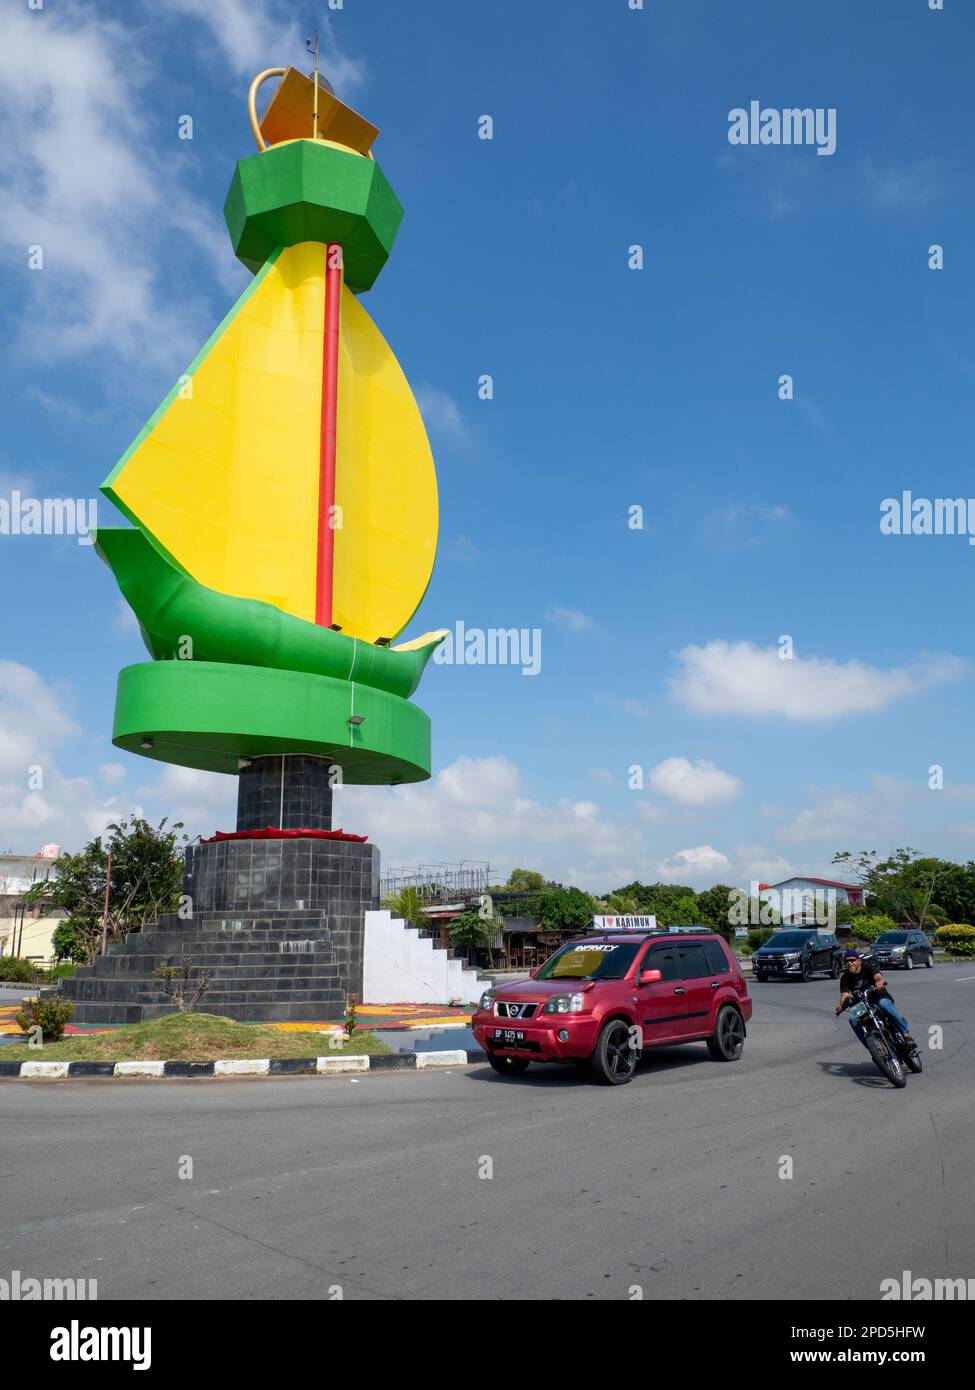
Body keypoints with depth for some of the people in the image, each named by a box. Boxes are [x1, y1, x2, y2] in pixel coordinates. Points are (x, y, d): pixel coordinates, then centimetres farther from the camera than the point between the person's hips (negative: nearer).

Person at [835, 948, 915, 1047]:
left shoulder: (867, 967, -6)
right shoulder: (845, 978, 3)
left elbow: (878, 976, -26)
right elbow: (845, 994, -9)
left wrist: (879, 982, -51)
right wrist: (841, 1005, -31)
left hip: (880, 997, -3)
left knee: (884, 1004, -38)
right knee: (853, 1020, -26)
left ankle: (906, 1033, -36)